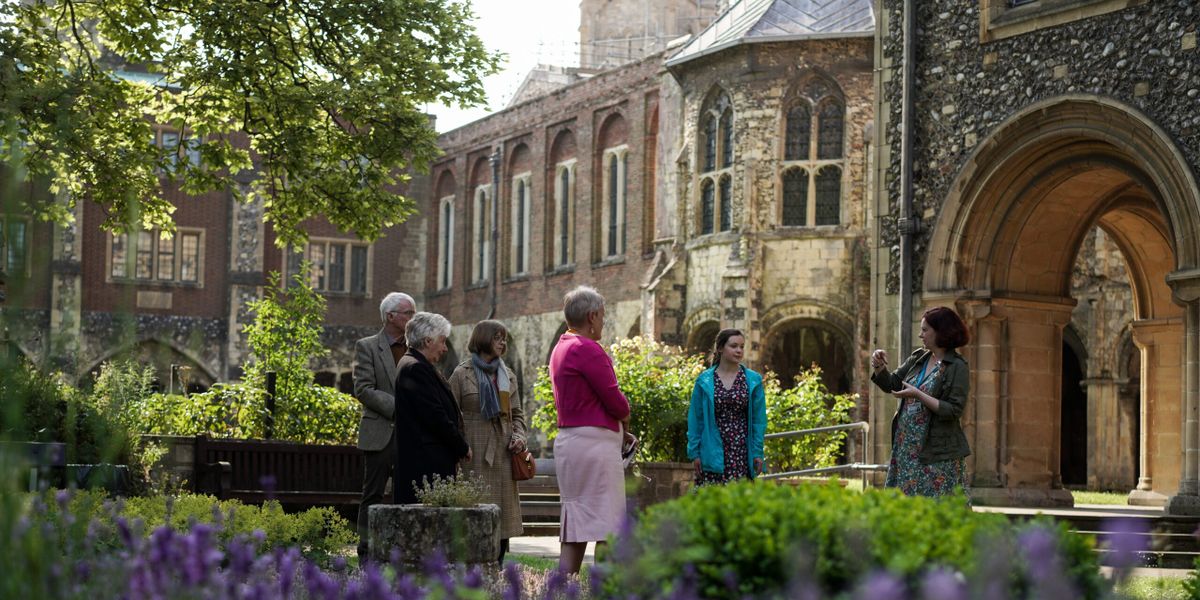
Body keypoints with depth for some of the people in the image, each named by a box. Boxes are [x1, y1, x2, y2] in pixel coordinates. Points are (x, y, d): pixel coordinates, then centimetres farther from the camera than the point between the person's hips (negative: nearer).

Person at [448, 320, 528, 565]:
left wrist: (519, 436, 1)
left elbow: (516, 413, 20)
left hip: (503, 453, 5)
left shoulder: (508, 376, 16)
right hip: (475, 453, -5)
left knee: (503, 513, 4)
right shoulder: (462, 374, 0)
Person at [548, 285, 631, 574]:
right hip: (595, 441, -10)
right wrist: (624, 419, 7)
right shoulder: (587, 349, -14)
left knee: (574, 525, 10)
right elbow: (615, 400, -15)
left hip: (568, 439, 10)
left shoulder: (560, 348, 16)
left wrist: (616, 427, 9)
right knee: (607, 529, -8)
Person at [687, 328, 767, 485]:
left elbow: (758, 419, 5)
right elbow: (695, 419, 5)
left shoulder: (753, 380, 5)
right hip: (713, 454, 0)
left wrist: (757, 453, -2)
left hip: (742, 454, 0)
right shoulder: (704, 380, 3)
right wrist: (695, 452, 0)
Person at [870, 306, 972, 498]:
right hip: (906, 449, 7)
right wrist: (879, 367, -2)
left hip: (937, 454, -7)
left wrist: (918, 395, -21)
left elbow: (954, 411, -16)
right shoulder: (918, 358, 11)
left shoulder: (957, 367, -9)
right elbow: (892, 384, 17)